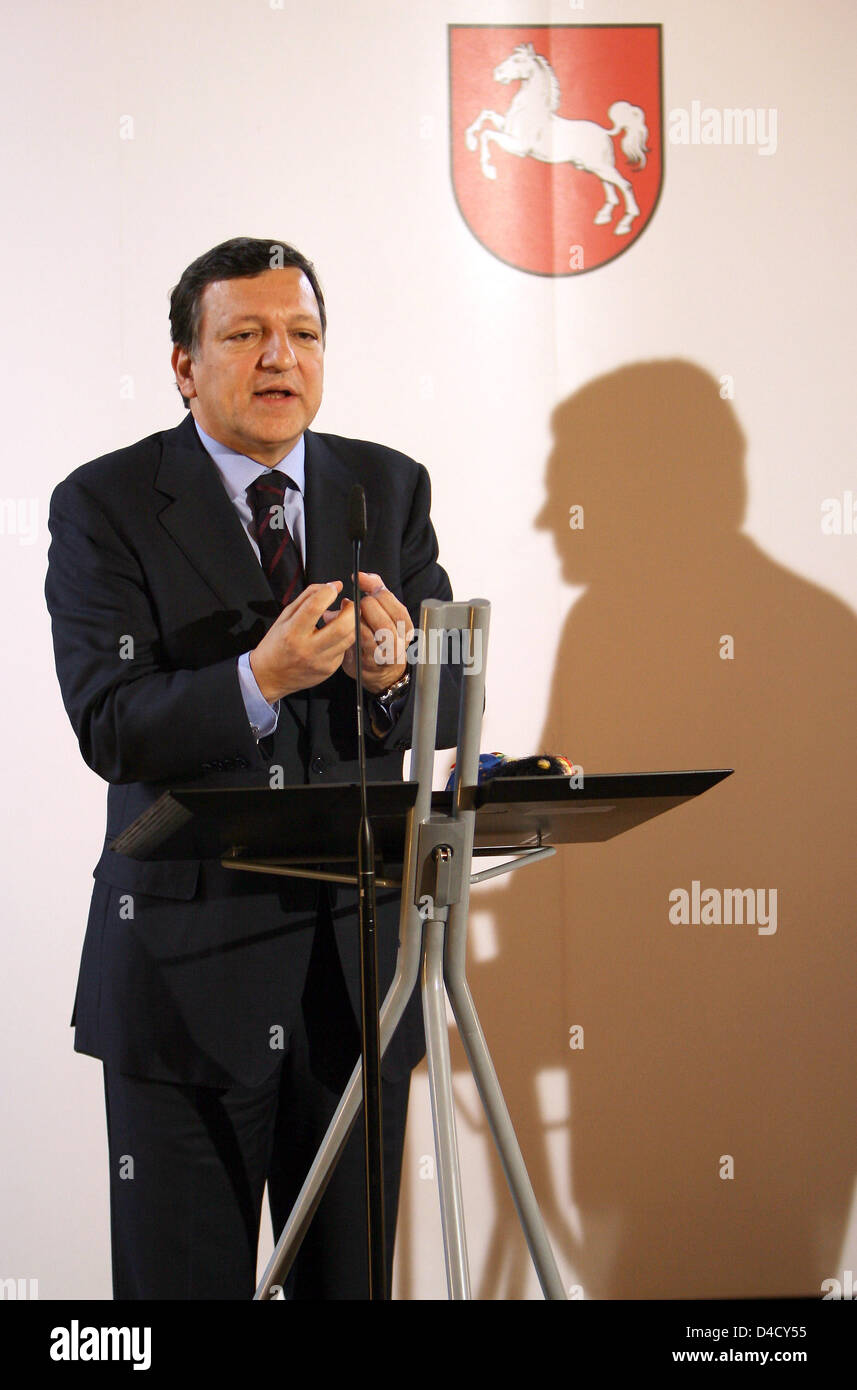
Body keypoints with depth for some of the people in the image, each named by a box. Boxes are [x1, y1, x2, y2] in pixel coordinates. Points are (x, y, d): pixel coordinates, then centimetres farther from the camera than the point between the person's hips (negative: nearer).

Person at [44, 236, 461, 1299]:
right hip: (185, 961, -3)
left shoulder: (389, 488, 7)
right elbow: (110, 728, -15)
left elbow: (451, 699, 3)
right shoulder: (104, 506, -5)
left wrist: (395, 670, -20)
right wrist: (260, 681, -31)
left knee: (352, 1272, 12)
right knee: (184, 1277, 6)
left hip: (362, 957, 3)